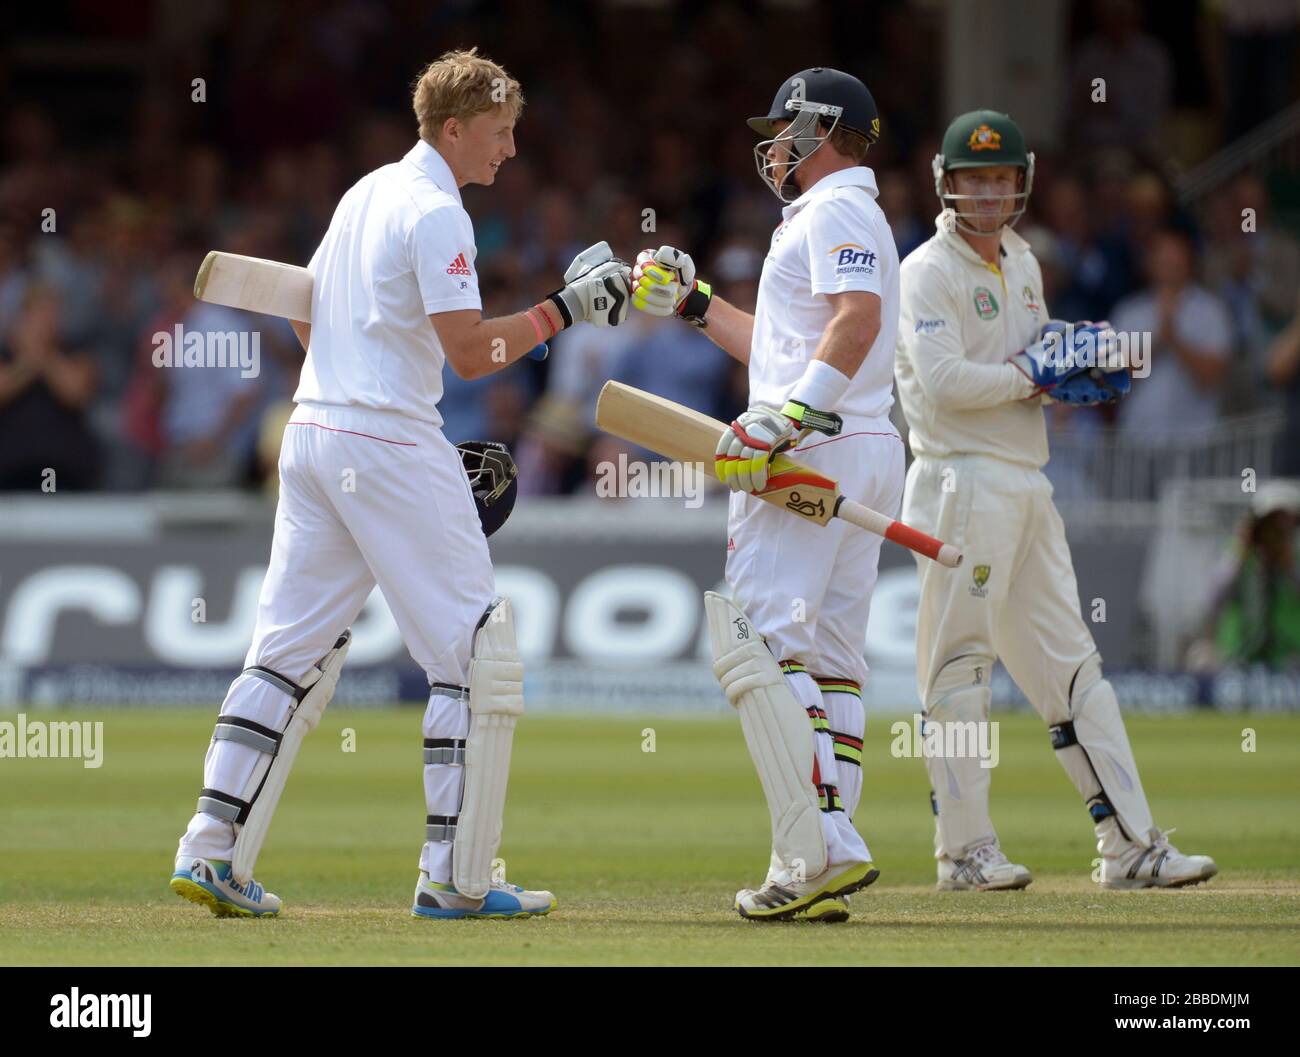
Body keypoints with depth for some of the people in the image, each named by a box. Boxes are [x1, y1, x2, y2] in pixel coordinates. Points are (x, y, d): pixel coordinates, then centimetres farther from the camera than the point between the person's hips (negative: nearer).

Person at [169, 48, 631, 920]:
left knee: (291, 651, 11)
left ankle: (212, 854, 5)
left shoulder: (365, 195, 16)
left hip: (313, 435, 9)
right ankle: (457, 877, -6)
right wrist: (565, 310, -11)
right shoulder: (436, 213, -11)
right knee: (478, 652, -4)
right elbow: (471, 353, -19)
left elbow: (307, 319, 23)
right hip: (390, 448, -9)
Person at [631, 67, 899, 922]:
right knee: (829, 658, 8)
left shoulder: (833, 211, -7)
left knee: (757, 641, -15)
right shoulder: (850, 216, 26)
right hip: (870, 453, 11)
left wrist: (781, 418, -31)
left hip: (815, 445, -11)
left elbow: (858, 320, -24)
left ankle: (818, 850, -25)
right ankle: (825, 877, 5)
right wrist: (695, 302, 31)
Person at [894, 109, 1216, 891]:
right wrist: (1032, 377, -11)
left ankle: (1131, 844, 7)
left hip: (1026, 486, 9)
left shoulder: (1023, 264, 18)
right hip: (963, 485, -9)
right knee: (960, 665, -5)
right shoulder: (928, 273, -8)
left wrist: (1084, 375, 4)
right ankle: (966, 848, -1)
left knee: (1072, 665, 7)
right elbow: (944, 381, -20)